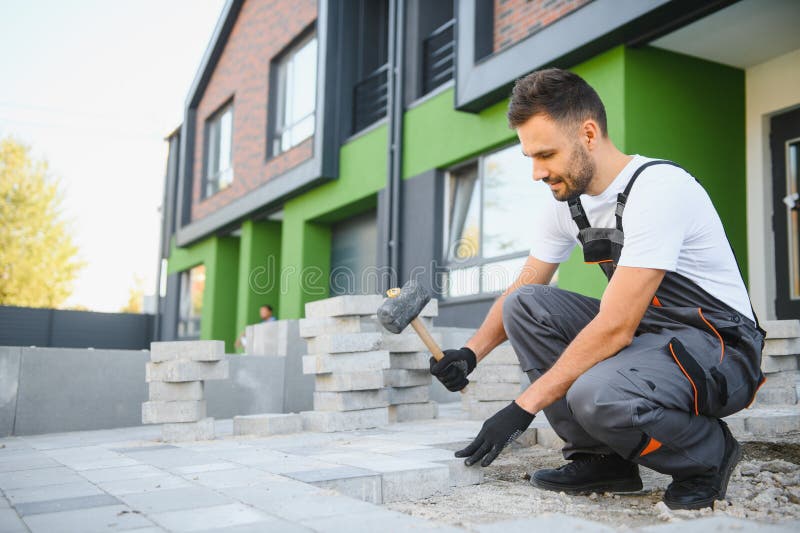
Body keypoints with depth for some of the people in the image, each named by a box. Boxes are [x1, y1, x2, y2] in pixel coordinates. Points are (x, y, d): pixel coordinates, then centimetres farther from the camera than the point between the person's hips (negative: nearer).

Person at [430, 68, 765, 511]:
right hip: (642, 334, 8)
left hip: (721, 346, -8)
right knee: (524, 305, -8)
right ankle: (601, 458, -1)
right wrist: (470, 353, -7)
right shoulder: (566, 201, 2)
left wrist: (523, 407, -26)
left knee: (596, 394, -35)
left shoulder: (657, 188, -23)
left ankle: (709, 453, -2)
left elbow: (615, 326, -28)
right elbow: (521, 291, 11)